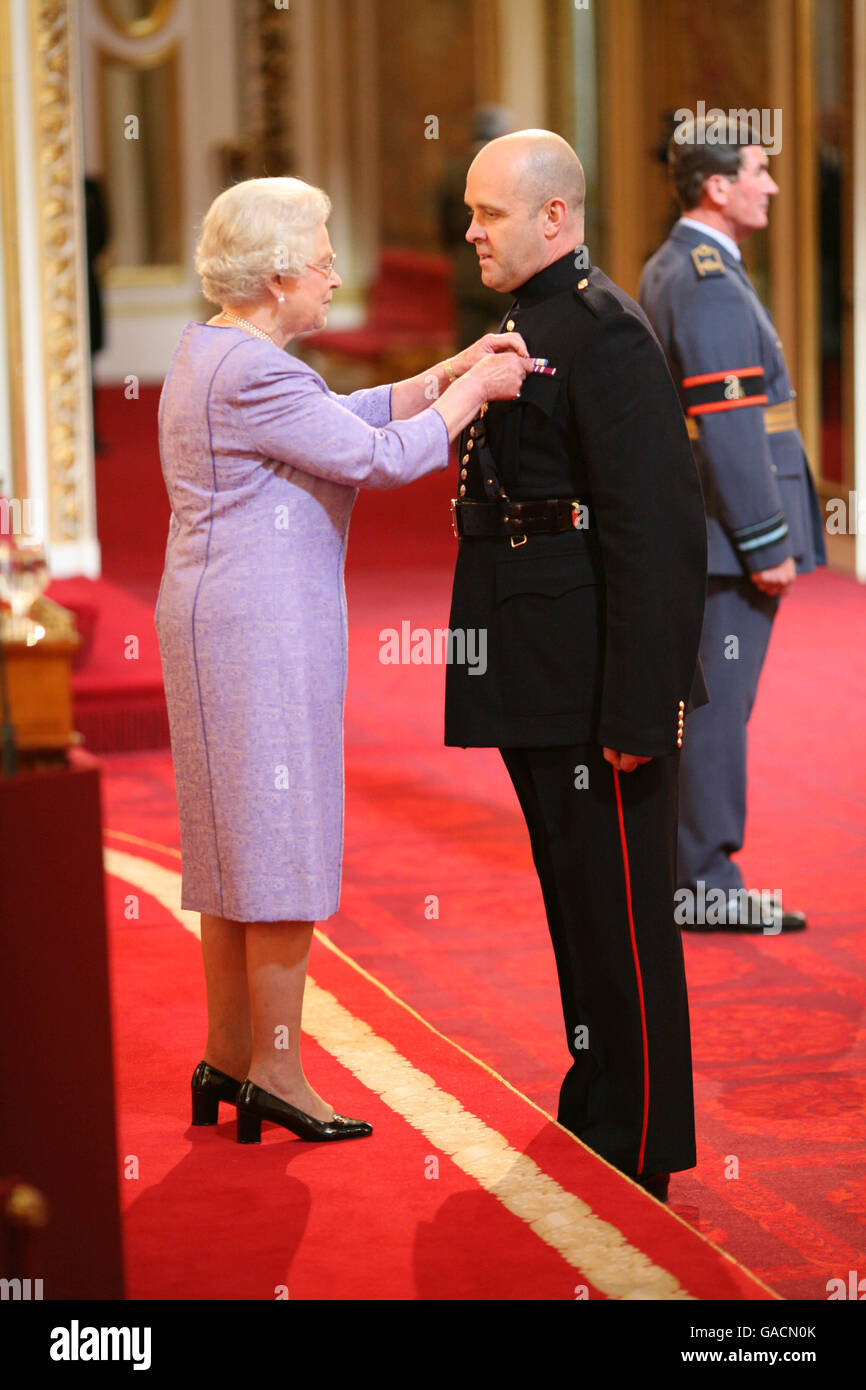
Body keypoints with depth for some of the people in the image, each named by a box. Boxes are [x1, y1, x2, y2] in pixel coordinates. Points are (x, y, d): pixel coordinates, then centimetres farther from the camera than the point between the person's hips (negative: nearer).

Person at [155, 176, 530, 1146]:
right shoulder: (251, 374, -19)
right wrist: (473, 391, -4)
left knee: (237, 843, 15)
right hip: (263, 630, -11)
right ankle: (275, 1072, 1)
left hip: (221, 622, 11)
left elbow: (340, 419, 18)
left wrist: (451, 373, 12)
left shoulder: (210, 350, 13)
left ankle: (227, 1056, 21)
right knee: (283, 846, -4)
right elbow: (383, 457, -18)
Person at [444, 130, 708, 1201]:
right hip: (534, 689, 10)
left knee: (619, 916, -1)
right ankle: (595, 1111, 30)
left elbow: (655, 531, -20)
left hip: (594, 688, -10)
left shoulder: (604, 334, -16)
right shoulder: (524, 329, 15)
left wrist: (636, 713, -22)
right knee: (572, 903, 18)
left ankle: (641, 1154, 8)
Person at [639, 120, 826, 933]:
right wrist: (767, 544, -19)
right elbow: (729, 427, -22)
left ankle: (675, 871, 21)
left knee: (698, 701, 14)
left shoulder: (663, 272, 14)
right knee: (716, 703, -5)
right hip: (728, 535, -10)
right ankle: (706, 886, 0)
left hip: (690, 531, 10)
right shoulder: (714, 287, -18)